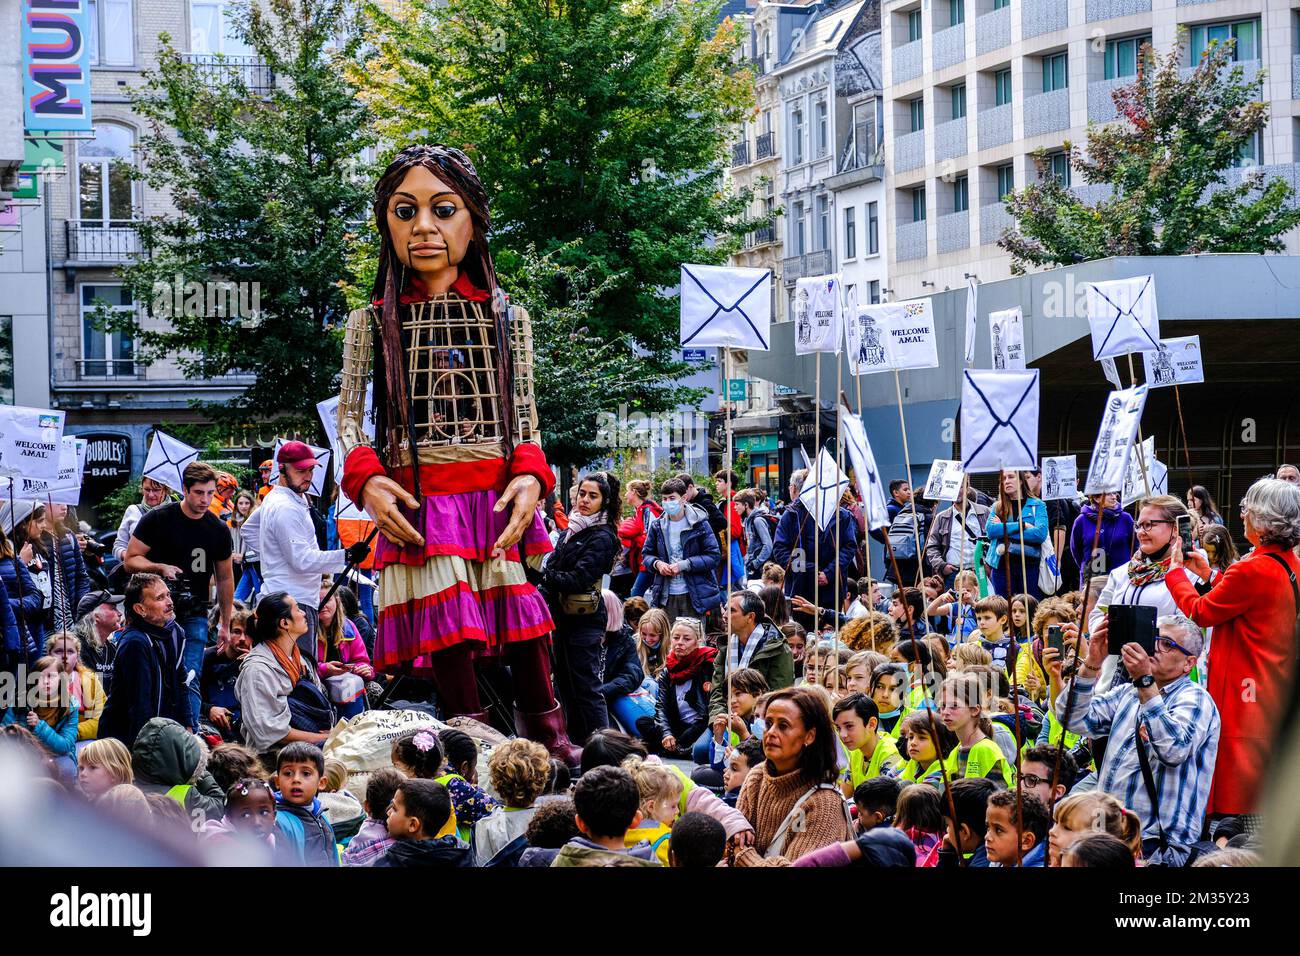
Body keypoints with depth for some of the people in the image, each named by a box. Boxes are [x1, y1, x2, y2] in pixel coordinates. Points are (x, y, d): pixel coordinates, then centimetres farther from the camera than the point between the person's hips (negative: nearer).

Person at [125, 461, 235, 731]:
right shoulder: (158, 519, -4)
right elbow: (130, 560, -1)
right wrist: (160, 568, -20)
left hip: (195, 615, 2)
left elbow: (225, 578, 17)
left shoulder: (219, 531, 6)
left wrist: (225, 625, 18)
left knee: (190, 680, -7)